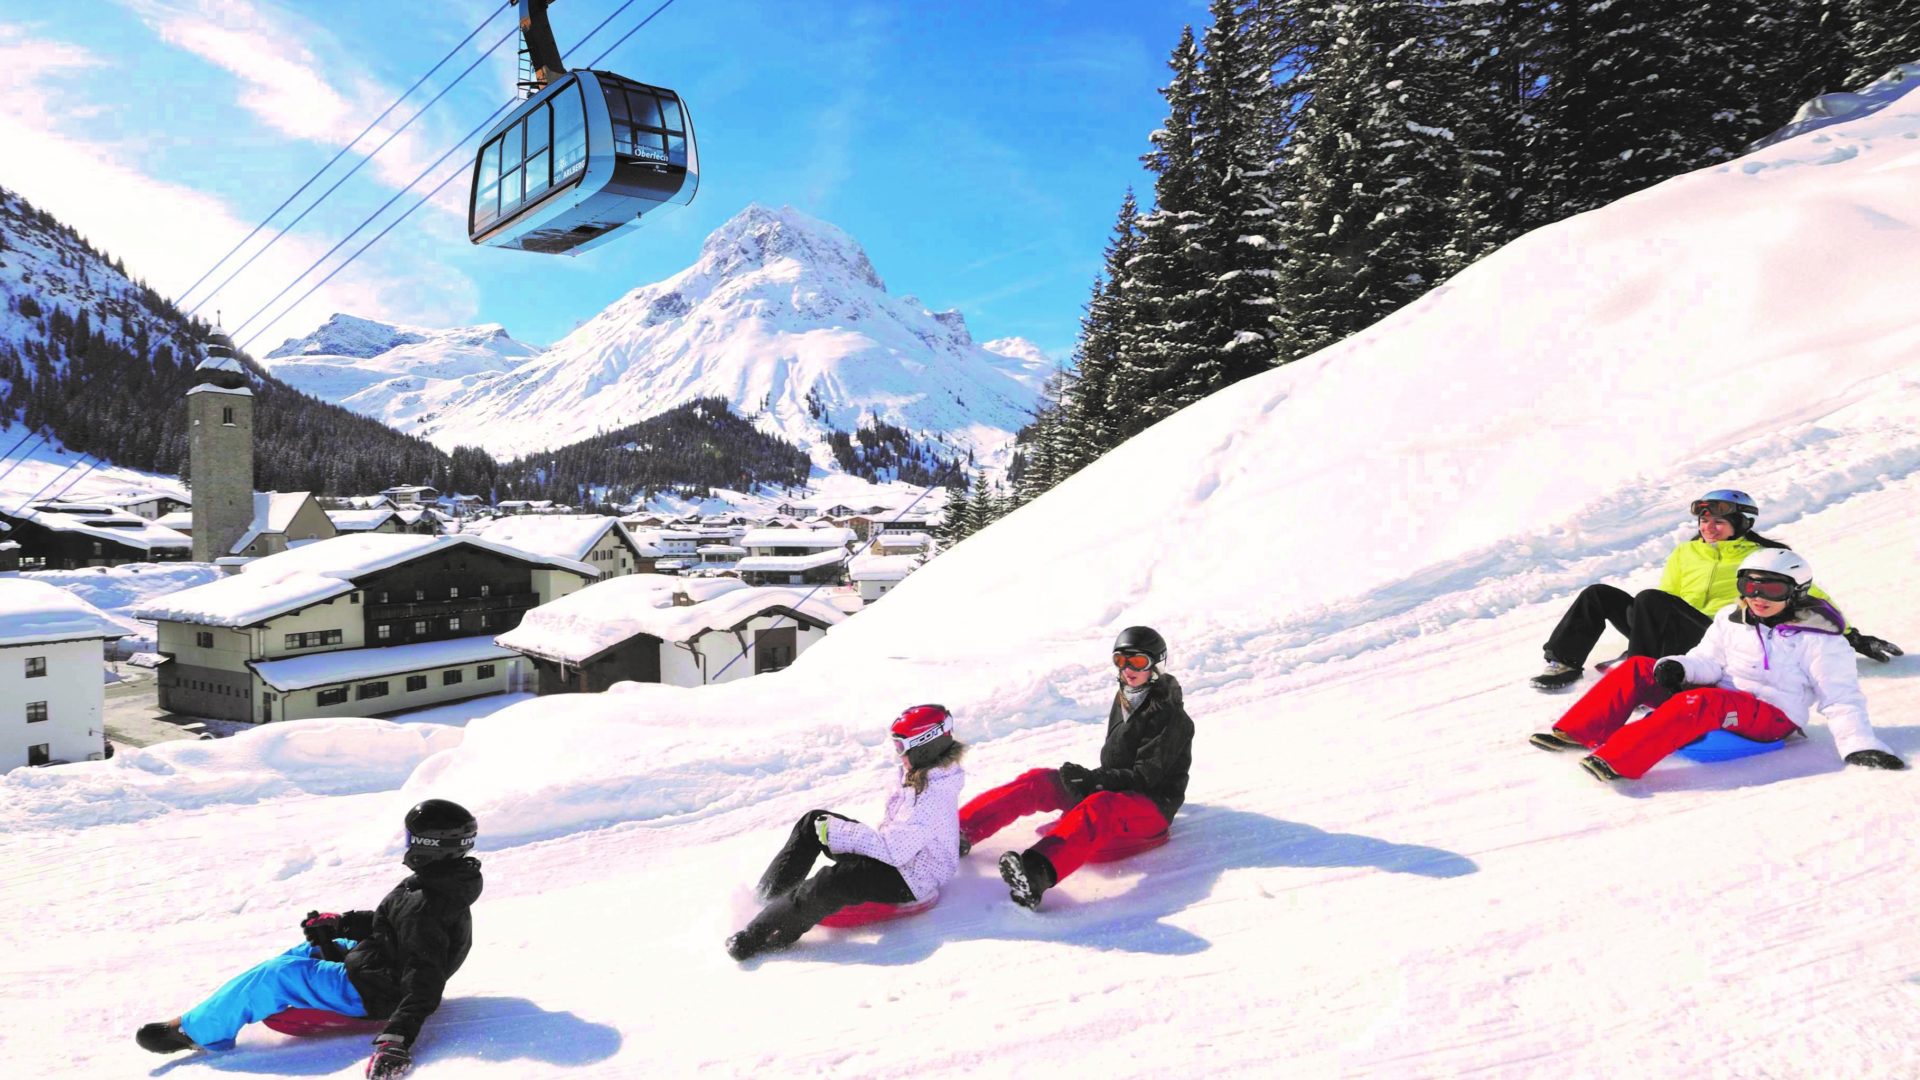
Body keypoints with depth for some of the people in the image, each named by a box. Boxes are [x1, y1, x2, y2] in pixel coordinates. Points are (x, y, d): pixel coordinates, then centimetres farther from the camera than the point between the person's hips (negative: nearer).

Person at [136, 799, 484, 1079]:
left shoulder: (424, 906, -31)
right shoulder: (446, 885, 0)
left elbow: (424, 983, -37)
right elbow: (387, 921, 17)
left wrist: (397, 1039, -45)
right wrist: (337, 923, 20)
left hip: (368, 991, -11)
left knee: (274, 977, -9)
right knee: (309, 950, 28)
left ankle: (196, 1030, 8)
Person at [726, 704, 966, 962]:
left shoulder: (933, 796, -28)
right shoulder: (921, 773, 2)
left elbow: (896, 849, -31)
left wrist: (838, 833, -23)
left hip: (911, 882, -10)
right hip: (892, 856, 10)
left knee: (834, 881, -35)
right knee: (813, 822, 2)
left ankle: (759, 936, -25)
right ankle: (765, 898, 6)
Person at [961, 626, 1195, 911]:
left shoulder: (1170, 716, -11)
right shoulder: (1125, 697, 11)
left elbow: (1146, 776, -17)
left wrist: (1091, 778, -25)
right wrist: (1090, 779, -2)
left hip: (1153, 806, -8)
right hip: (1113, 791, 8)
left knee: (1099, 807, -41)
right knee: (1036, 782, -10)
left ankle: (1038, 872, -66)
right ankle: (961, 831, -20)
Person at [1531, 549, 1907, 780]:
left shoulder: (1819, 639, -2)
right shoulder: (1732, 621, 12)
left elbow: (1841, 699, -4)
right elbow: (1709, 662, 7)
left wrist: (1859, 746, -19)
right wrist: (1680, 668, -17)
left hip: (1770, 718, -6)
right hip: (1721, 698, 6)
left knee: (1704, 700, -39)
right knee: (1639, 669, -12)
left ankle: (1618, 761, -54)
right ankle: (1579, 734, -19)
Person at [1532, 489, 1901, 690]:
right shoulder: (1685, 554, 24)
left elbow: (1811, 599, 10)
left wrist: (1852, 637, 2)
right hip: (1671, 638, 6)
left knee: (1648, 601, -33)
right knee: (1598, 595, -11)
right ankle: (1563, 663, -11)